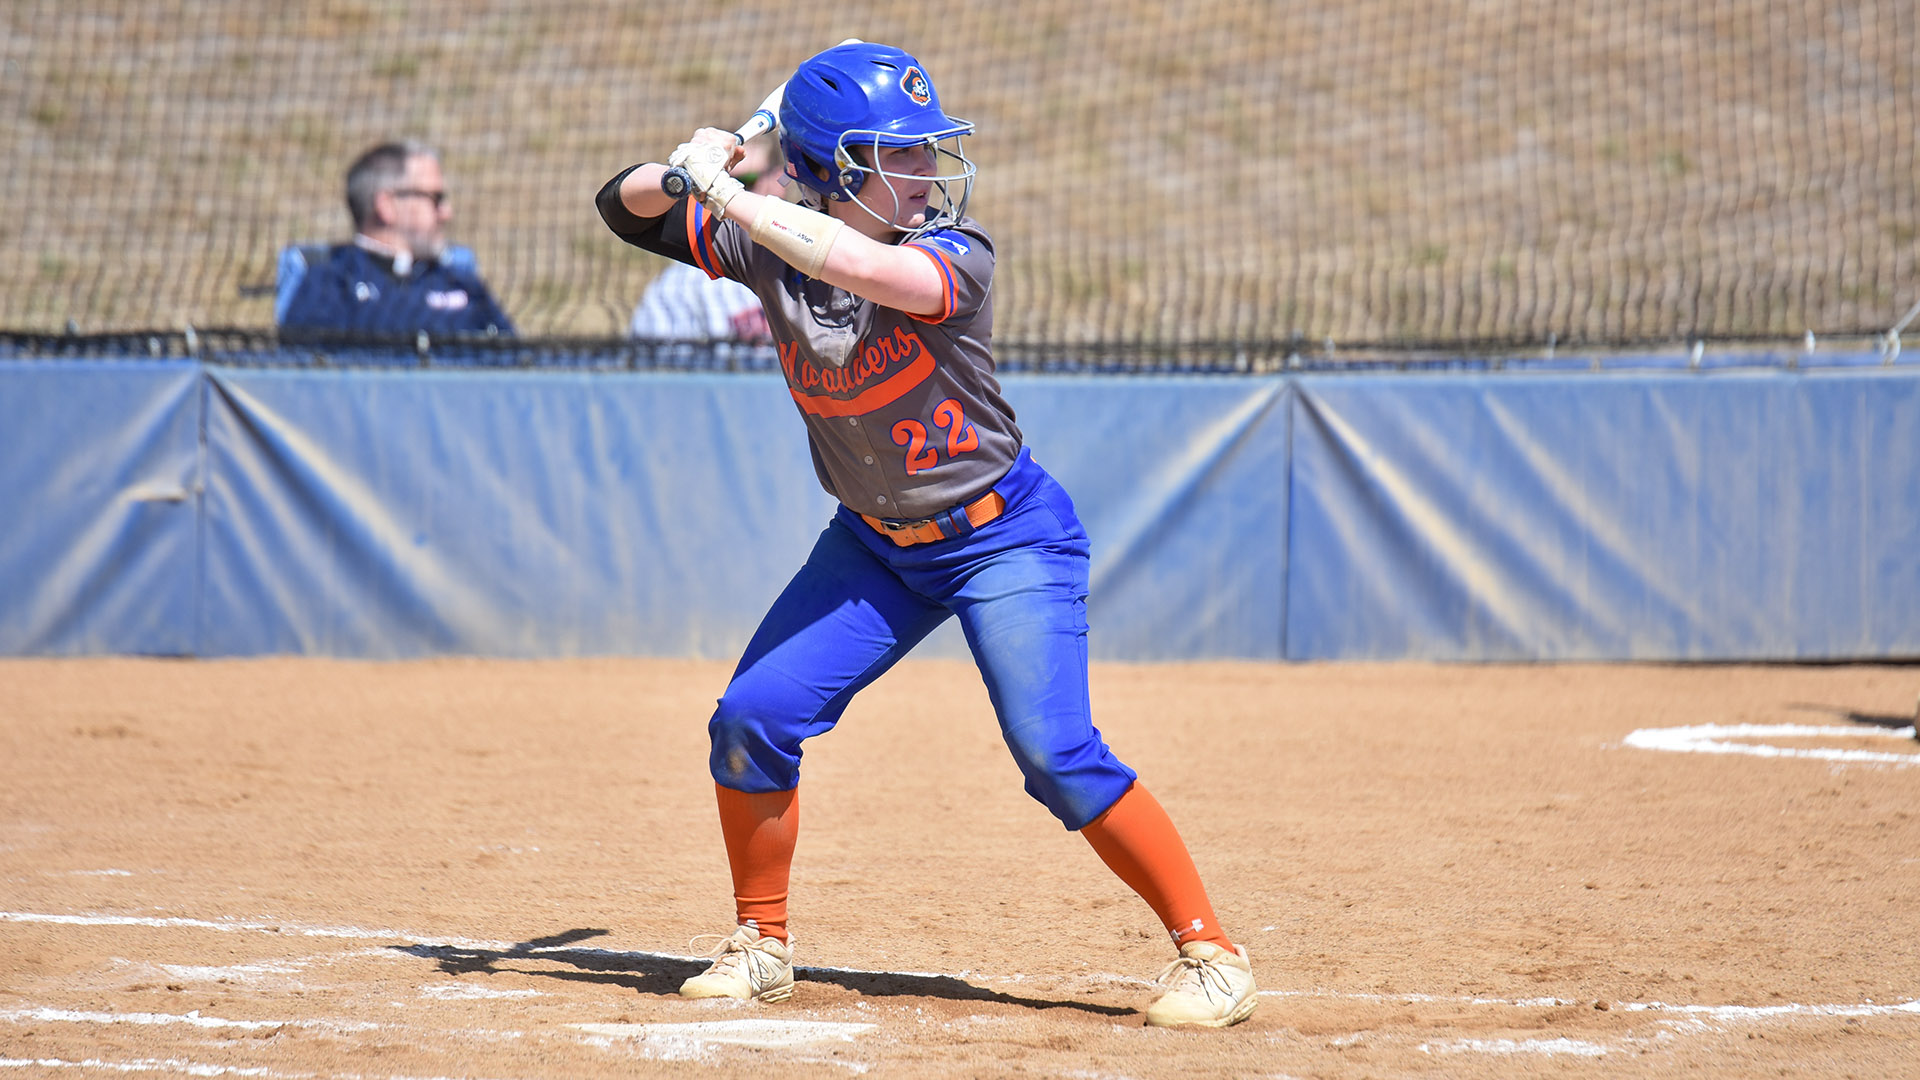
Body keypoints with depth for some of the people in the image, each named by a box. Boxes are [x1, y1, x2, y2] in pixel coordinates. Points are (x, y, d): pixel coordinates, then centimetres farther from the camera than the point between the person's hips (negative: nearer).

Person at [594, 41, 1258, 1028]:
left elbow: (870, 271, -45)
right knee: (749, 720, -3)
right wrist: (684, 176, -25)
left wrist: (726, 193, -40)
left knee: (1056, 754, -19)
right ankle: (761, 946, 18)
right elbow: (626, 210, -2)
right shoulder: (771, 251, -9)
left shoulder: (958, 255, -24)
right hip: (873, 545, 5)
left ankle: (1210, 953, -9)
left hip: (1005, 538, -5)